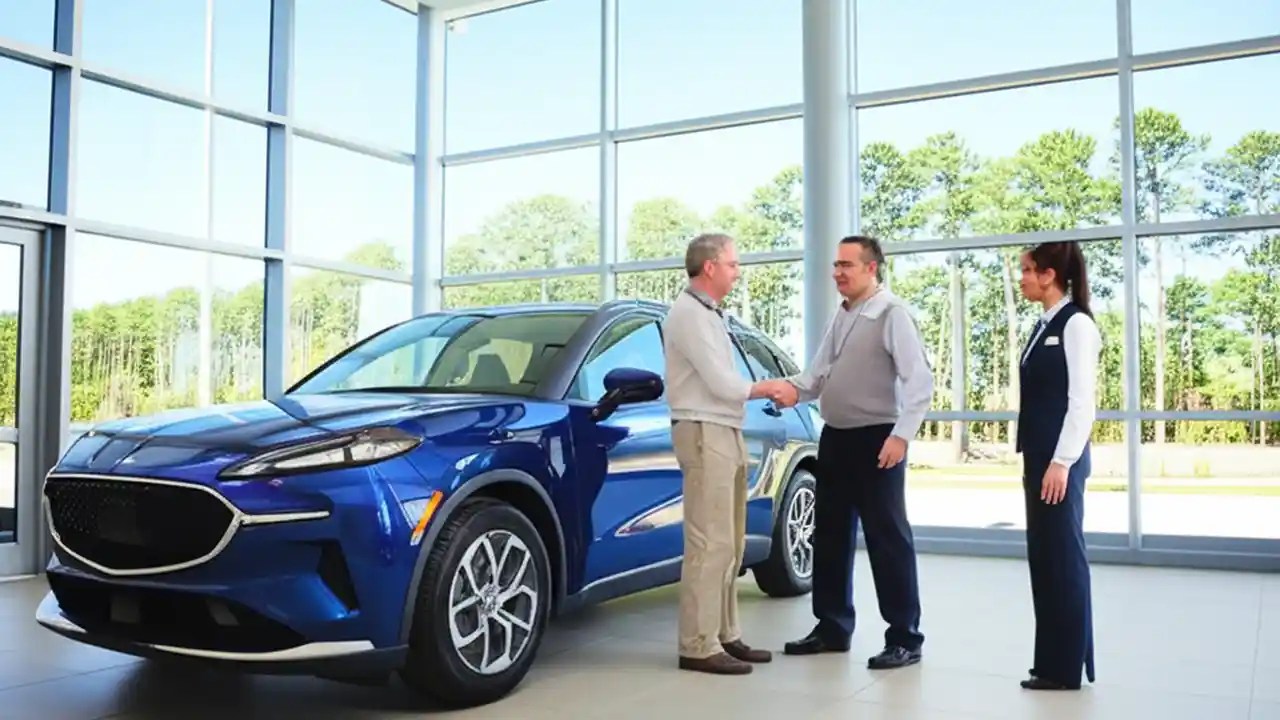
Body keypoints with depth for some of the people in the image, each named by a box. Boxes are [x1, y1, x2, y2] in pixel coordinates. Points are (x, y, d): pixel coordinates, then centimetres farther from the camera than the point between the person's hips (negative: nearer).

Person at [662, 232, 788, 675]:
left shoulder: (709, 314, 19)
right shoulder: (688, 314, -12)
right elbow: (722, 384, -17)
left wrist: (764, 390, 5)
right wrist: (766, 389, -2)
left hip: (726, 433, 10)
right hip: (704, 433, -10)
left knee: (730, 544, 11)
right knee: (709, 544, -11)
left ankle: (724, 635, 18)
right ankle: (699, 646, -7)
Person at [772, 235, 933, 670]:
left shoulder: (892, 314, -12)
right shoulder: (841, 316, 13)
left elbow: (919, 380, -19)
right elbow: (822, 371, 14)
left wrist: (902, 435, -26)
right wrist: (796, 389, -7)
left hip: (875, 440, -9)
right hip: (835, 437, 9)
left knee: (887, 537, -1)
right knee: (830, 535, 14)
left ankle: (904, 638, 9)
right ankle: (832, 628, 26)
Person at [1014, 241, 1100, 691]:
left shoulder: (1077, 325, -11)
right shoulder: (1043, 327, 14)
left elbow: (1082, 400, -15)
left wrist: (1062, 462, -18)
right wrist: (1034, 460, 16)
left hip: (1060, 460, -9)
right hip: (1039, 457, 9)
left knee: (1064, 558, -1)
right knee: (1043, 558, 12)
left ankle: (1066, 668, 9)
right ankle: (1053, 660, 22)